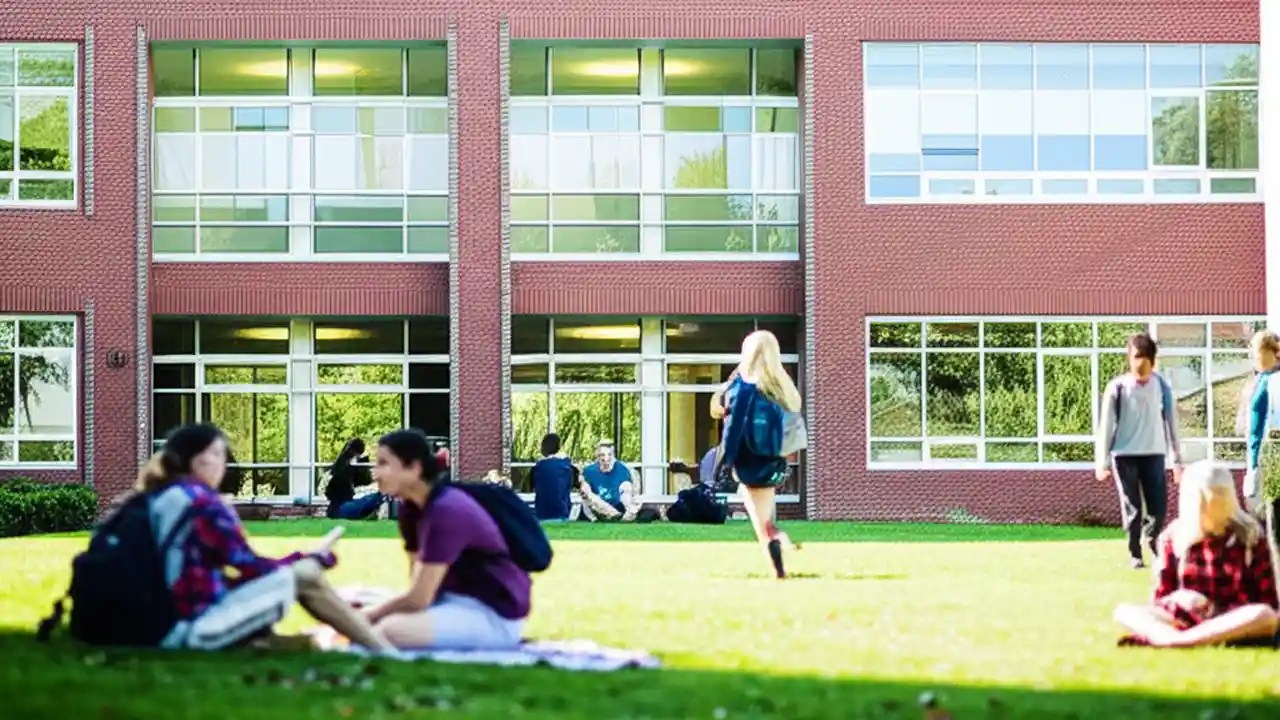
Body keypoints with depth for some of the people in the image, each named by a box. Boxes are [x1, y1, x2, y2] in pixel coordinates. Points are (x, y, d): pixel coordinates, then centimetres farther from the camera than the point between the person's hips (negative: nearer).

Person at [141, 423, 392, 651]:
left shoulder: (156, 499, 15)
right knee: (305, 576, -6)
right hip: (198, 625, -9)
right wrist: (315, 559, 8)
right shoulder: (200, 500, -11)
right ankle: (386, 653, -2)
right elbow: (249, 566, -8)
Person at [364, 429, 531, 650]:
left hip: (495, 615, -10)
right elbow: (419, 586, 7)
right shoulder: (411, 508, 7)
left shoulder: (446, 511, -23)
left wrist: (367, 617, -10)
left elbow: (418, 599, -22)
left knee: (390, 631, -31)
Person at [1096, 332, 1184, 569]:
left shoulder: (1162, 386, 2)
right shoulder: (1117, 388, -4)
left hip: (1154, 454, 2)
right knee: (1132, 508, 0)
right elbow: (1106, 425, -1)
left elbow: (1171, 422, 6)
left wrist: (1177, 459, 5)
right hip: (1124, 455, -2)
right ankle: (1135, 555, 12)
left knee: (1159, 506, -3)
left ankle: (1153, 540, 26)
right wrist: (1102, 462, -4)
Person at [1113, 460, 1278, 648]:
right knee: (1124, 612, -18)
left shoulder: (1249, 534, 0)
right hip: (1185, 620, 2)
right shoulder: (1173, 537, 4)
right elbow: (1160, 599, 9)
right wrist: (1177, 599, -17)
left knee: (1265, 616, -36)